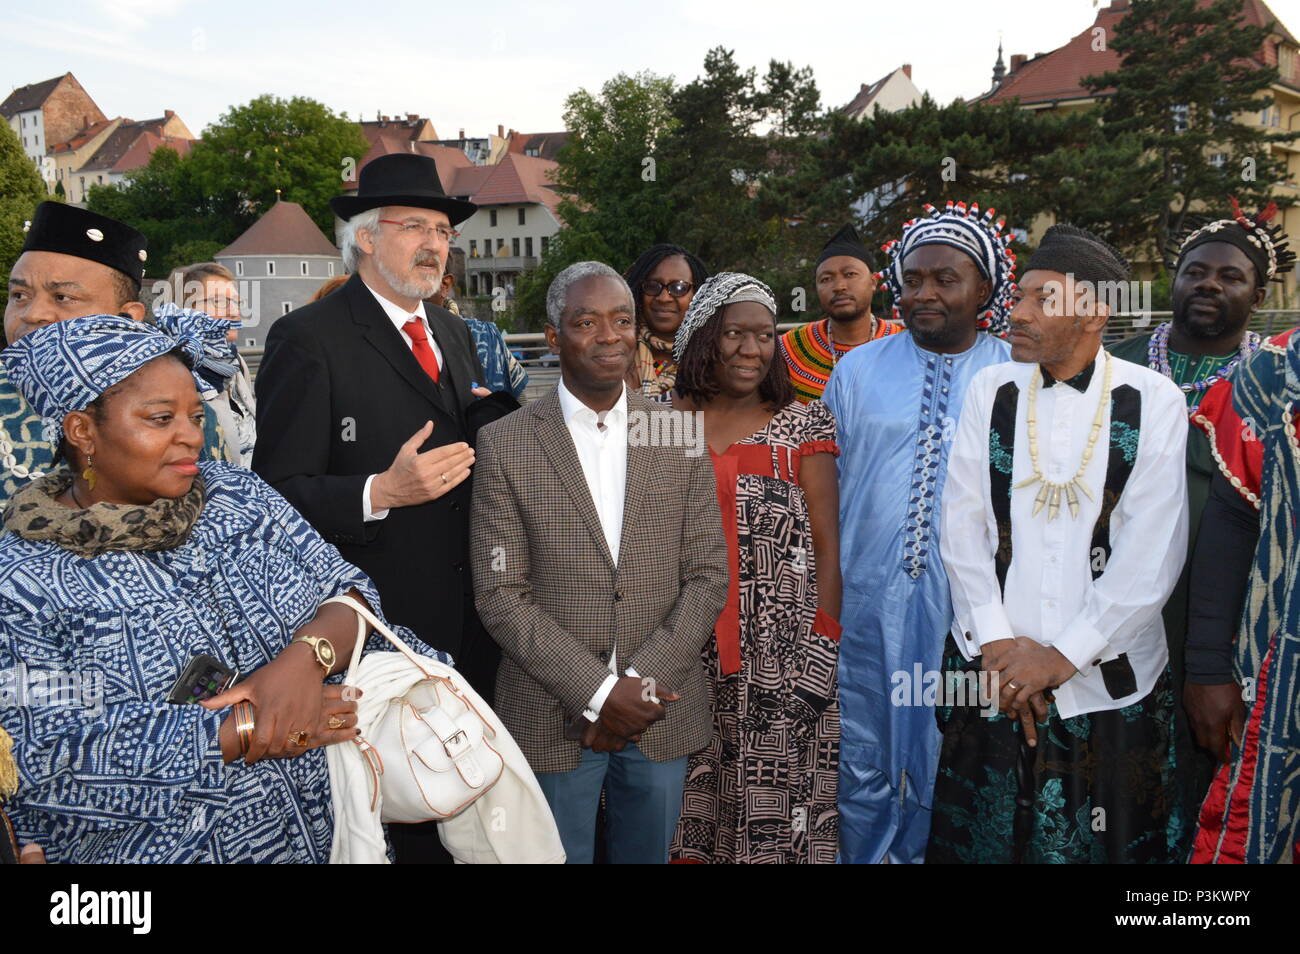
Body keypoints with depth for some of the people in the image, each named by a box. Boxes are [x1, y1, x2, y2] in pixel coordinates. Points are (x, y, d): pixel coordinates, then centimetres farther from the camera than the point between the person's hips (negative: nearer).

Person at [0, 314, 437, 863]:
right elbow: (46, 764, -17)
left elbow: (347, 589, -1)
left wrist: (308, 655, -23)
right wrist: (247, 733, -22)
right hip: (174, 849, -1)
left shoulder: (236, 495, 1)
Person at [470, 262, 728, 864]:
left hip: (663, 714, 2)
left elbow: (707, 576, 0)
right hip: (553, 718, -2)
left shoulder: (680, 436, 2)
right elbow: (501, 596, -8)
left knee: (648, 854, 16)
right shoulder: (506, 445, -5)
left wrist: (642, 683, -10)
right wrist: (599, 692, -14)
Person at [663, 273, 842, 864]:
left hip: (782, 655, -1)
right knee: (689, 797, 4)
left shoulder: (804, 425, 6)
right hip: (686, 652, 1)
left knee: (775, 796, 2)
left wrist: (822, 645, -6)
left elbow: (828, 542, 2)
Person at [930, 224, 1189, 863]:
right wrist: (999, 642, -8)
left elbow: (1153, 554, -8)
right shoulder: (990, 391, 4)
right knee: (984, 837, 10)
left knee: (1105, 841, 10)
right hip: (993, 667, 2)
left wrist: (1063, 656, -11)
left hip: (1107, 672, -1)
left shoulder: (1154, 401, -3)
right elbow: (961, 525, 0)